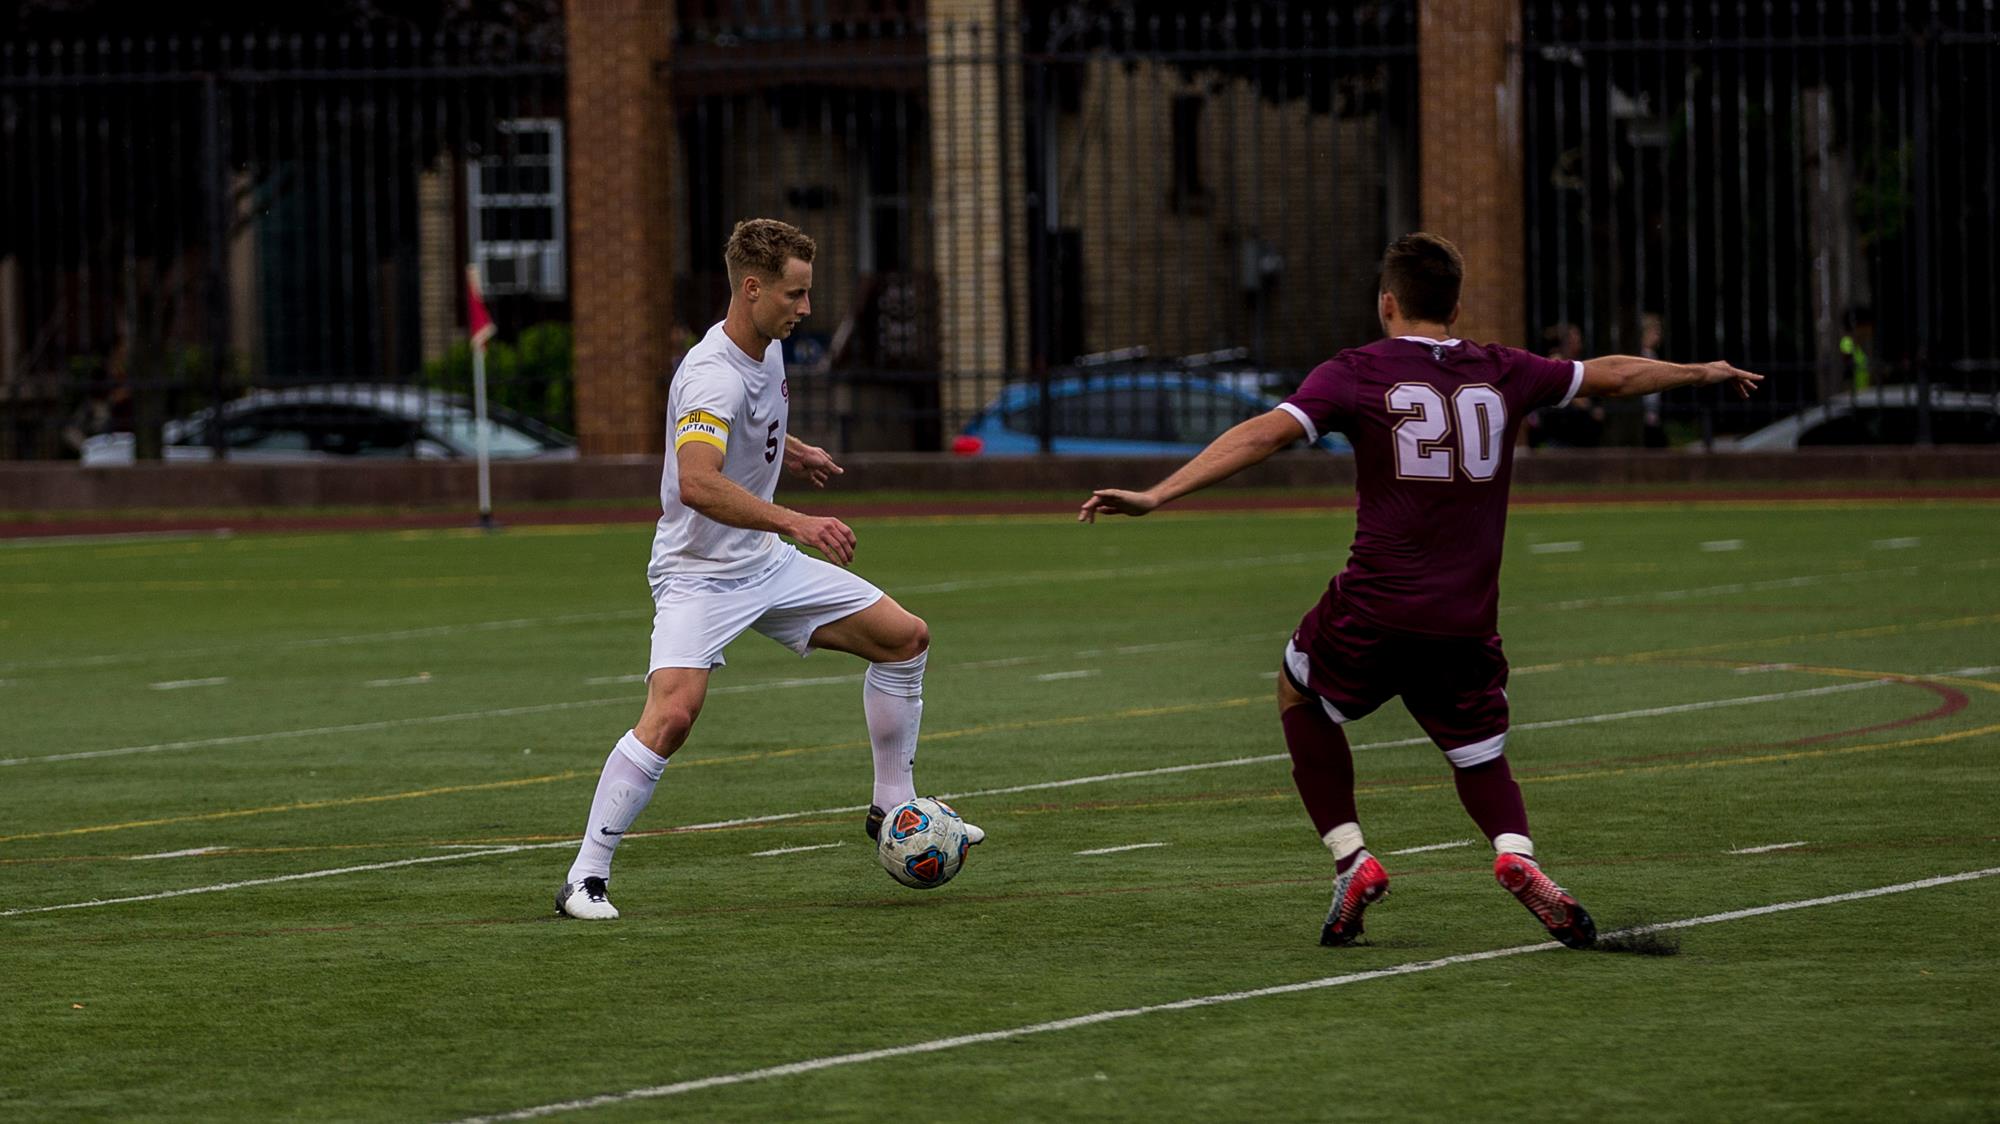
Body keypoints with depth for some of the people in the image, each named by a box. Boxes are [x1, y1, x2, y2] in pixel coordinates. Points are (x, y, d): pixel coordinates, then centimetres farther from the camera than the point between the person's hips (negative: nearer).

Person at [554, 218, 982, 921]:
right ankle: (585, 879, -18)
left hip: (766, 563, 9)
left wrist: (791, 453, 18)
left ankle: (893, 809, 21)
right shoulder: (713, 375, -26)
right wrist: (795, 522, -45)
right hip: (698, 574, -9)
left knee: (904, 636, 8)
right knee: (674, 712, -27)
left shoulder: (769, 347, 4)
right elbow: (698, 484, -41)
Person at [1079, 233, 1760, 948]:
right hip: (1468, 622, 3)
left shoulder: (1355, 374, -2)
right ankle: (1516, 855, -13)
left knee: (1299, 696, 25)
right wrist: (1702, 373, 41)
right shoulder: (1502, 374, 9)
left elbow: (1264, 434, -14)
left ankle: (1351, 859, 14)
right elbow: (1613, 375, 24)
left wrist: (1155, 497, -18)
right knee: (1480, 755, 19)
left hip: (1375, 612, -3)